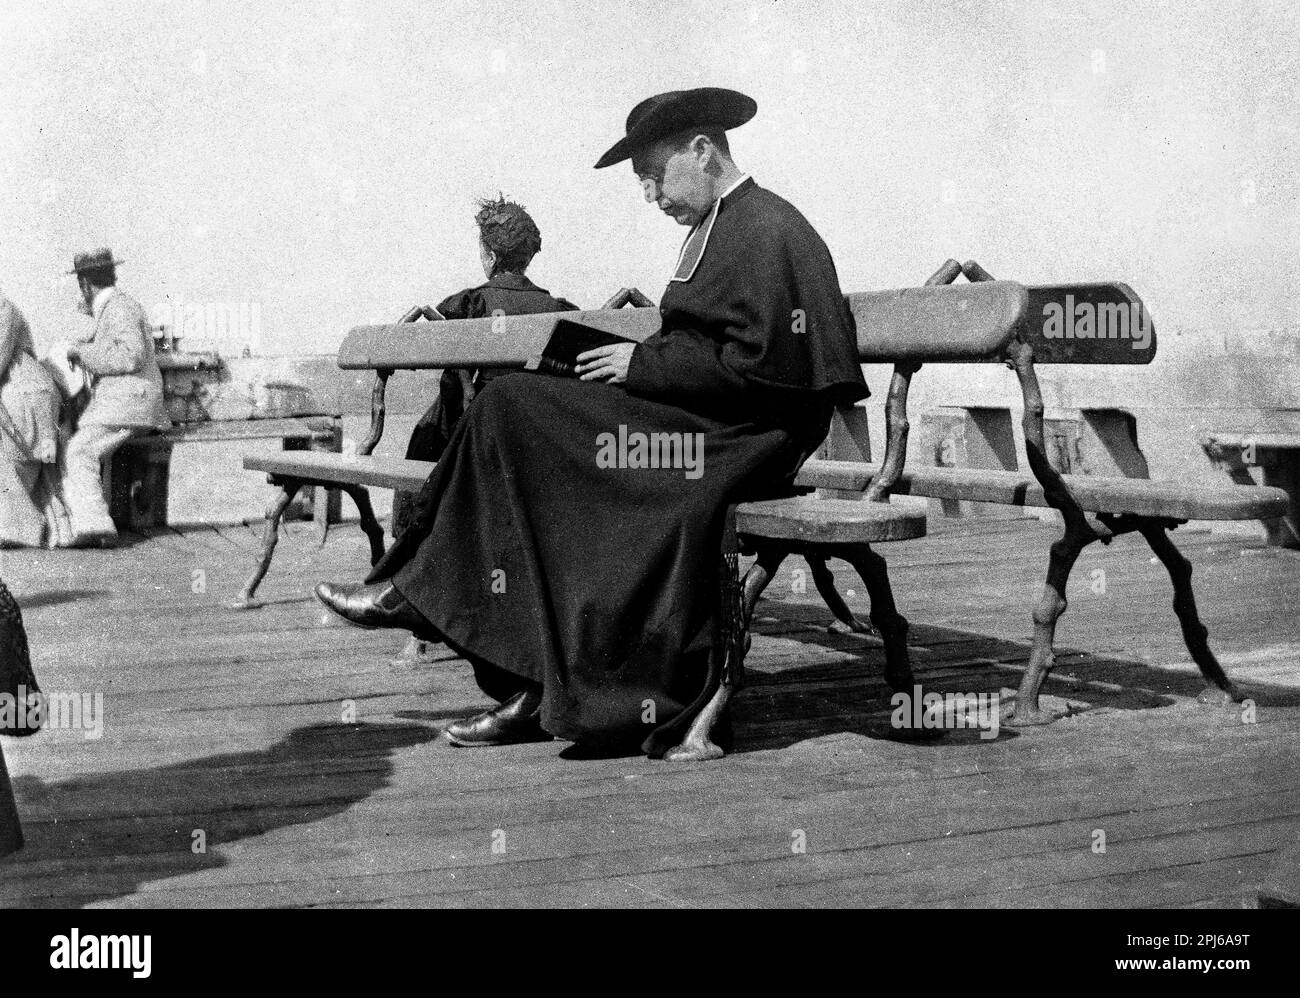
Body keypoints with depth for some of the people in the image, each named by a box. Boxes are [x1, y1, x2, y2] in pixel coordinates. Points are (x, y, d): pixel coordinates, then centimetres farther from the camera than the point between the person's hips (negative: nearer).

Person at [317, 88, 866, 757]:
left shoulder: (764, 232, -12)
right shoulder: (723, 226, 20)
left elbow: (756, 366, -21)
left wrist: (642, 364, -14)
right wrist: (637, 362, 5)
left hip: (728, 442, -10)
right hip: (696, 429, 10)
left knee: (511, 412, -13)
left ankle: (414, 593, 0)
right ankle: (534, 687, -6)